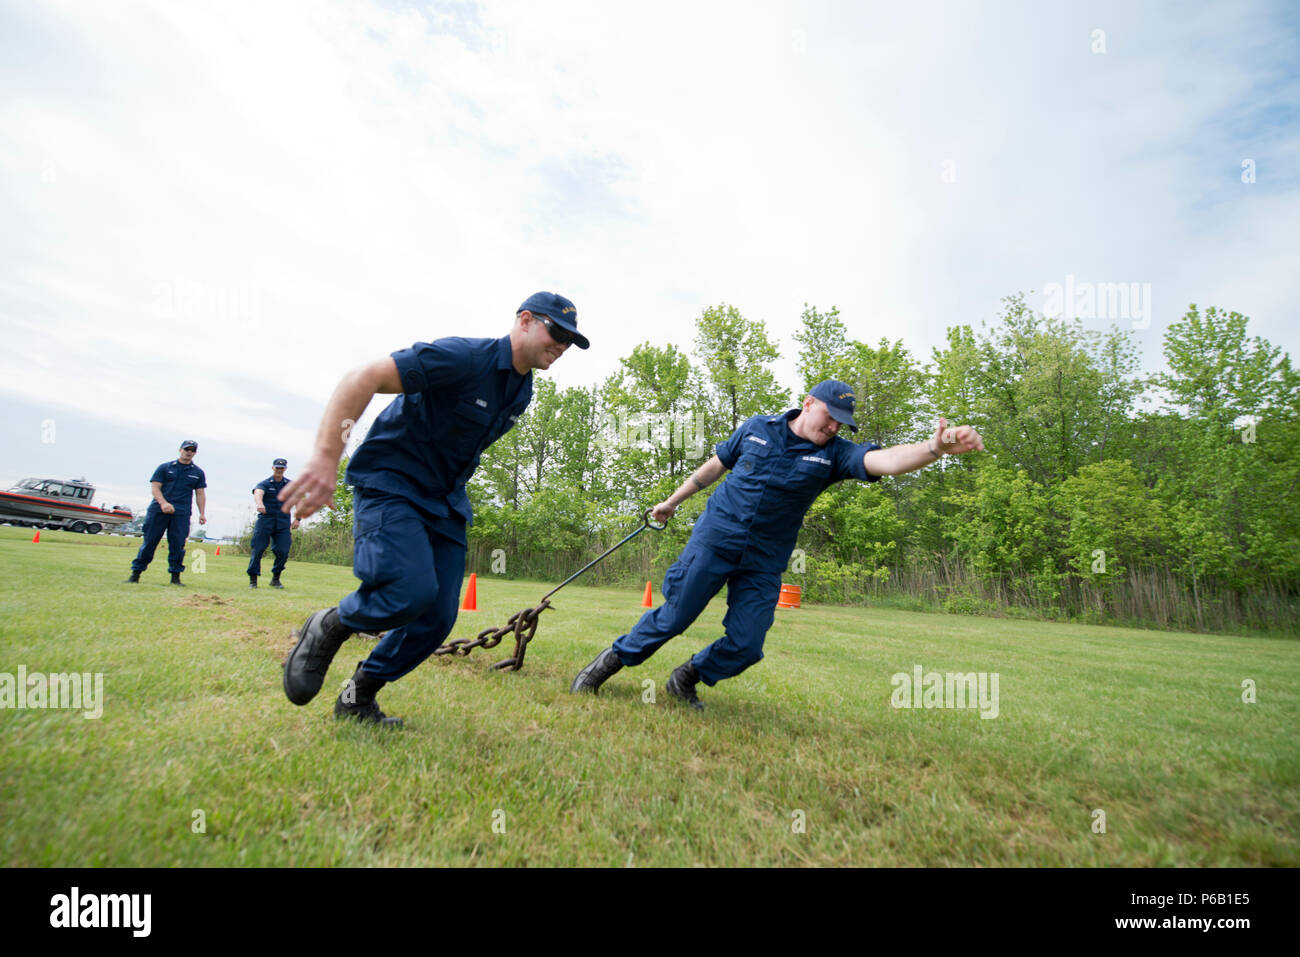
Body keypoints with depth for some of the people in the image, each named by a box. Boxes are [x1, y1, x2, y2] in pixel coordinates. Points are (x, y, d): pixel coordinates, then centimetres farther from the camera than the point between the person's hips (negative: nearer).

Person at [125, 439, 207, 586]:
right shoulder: (165, 467, 9)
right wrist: (163, 503, -16)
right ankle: (135, 573, 9)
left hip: (182, 513, 1)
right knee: (149, 541, 0)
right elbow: (155, 487, 2)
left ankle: (175, 576, 3)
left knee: (178, 544, -3)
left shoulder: (198, 473, 14)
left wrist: (202, 513, 2)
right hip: (158, 510, -1)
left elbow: (200, 494, 13)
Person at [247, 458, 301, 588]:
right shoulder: (264, 484, 3)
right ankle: (253, 579, 6)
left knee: (283, 551, -6)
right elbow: (258, 493, -20)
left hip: (283, 523, 2)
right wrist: (260, 504, -43)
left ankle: (275, 578, 11)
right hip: (265, 520, -2)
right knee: (257, 549, -5)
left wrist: (297, 519, 2)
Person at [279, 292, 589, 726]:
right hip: (389, 484, -7)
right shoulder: (464, 357, -19)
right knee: (413, 589, -27)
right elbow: (362, 379, -24)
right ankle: (328, 627, 4)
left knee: (437, 618, 1)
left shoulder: (522, 392, 8)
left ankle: (359, 697, 21)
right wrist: (325, 457, -32)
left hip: (444, 502, 8)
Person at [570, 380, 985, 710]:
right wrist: (672, 502, 18)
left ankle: (687, 679, 26)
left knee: (746, 646, -1)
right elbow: (714, 466, 12)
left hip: (764, 562, 2)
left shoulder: (834, 454, -1)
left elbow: (885, 460, -20)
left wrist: (935, 448, -40)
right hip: (714, 541, -2)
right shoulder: (757, 428, 0)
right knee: (672, 618, -1)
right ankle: (612, 660, 23)